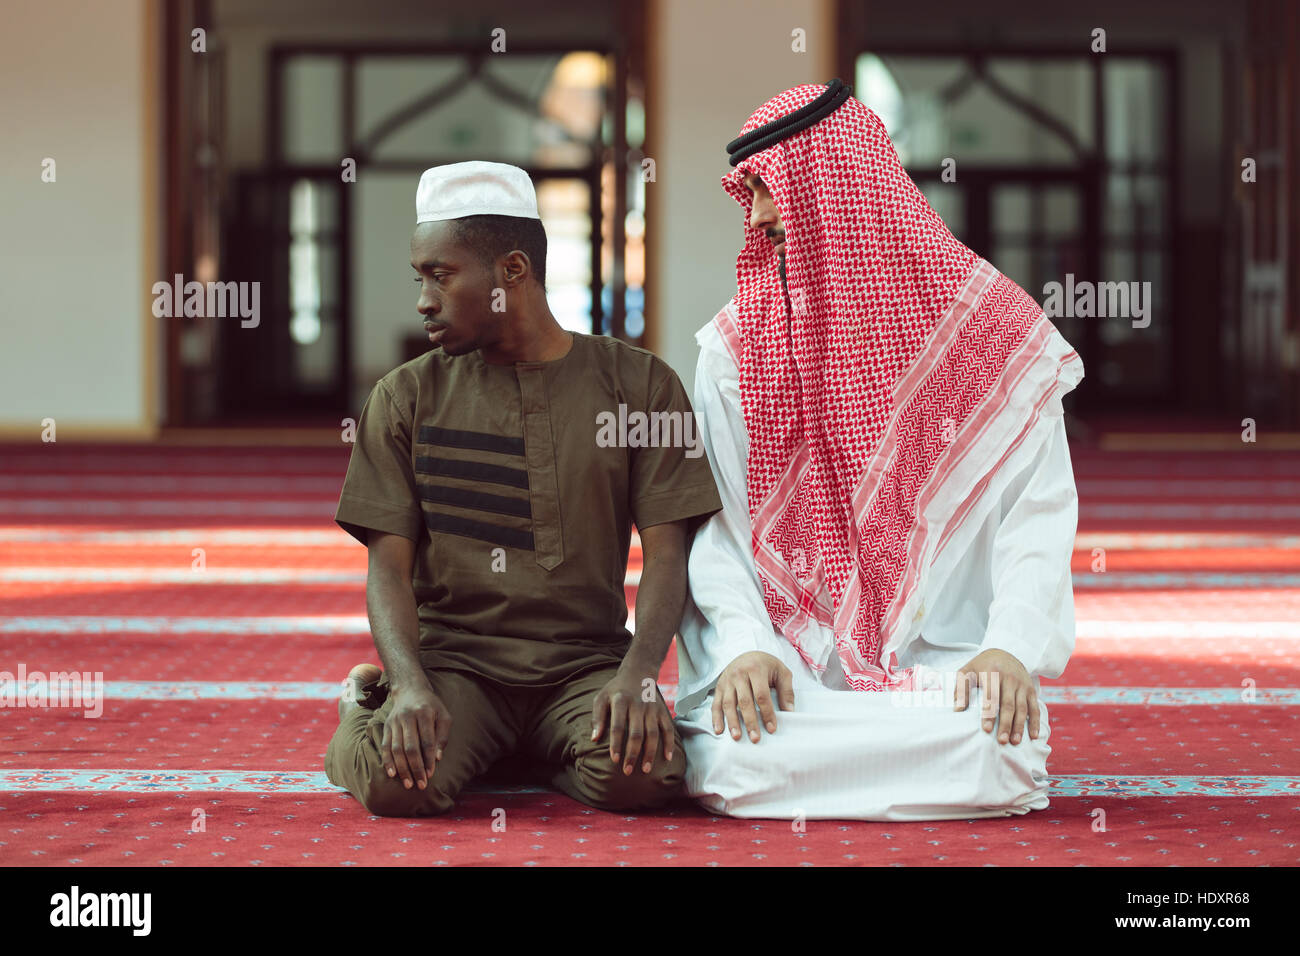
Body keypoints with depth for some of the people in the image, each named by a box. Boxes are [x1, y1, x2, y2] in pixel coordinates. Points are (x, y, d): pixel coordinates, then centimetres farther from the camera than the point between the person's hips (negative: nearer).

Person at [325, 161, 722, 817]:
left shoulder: (637, 384, 5)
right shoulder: (407, 397, 8)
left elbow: (666, 553, 0)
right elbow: (389, 565, 2)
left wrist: (637, 675, -20)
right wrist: (410, 685, -19)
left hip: (586, 659, 0)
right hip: (452, 658, 0)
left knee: (642, 773, -32)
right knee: (397, 783, -31)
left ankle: (530, 750, 4)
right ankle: (365, 716, 8)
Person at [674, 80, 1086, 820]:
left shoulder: (991, 327, 3)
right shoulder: (736, 344, 6)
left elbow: (1039, 509, -1)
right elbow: (716, 521, 2)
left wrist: (1012, 647, -18)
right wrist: (744, 644, -16)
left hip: (945, 657, -1)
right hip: (788, 663, 1)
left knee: (993, 753, -32)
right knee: (735, 762, -30)